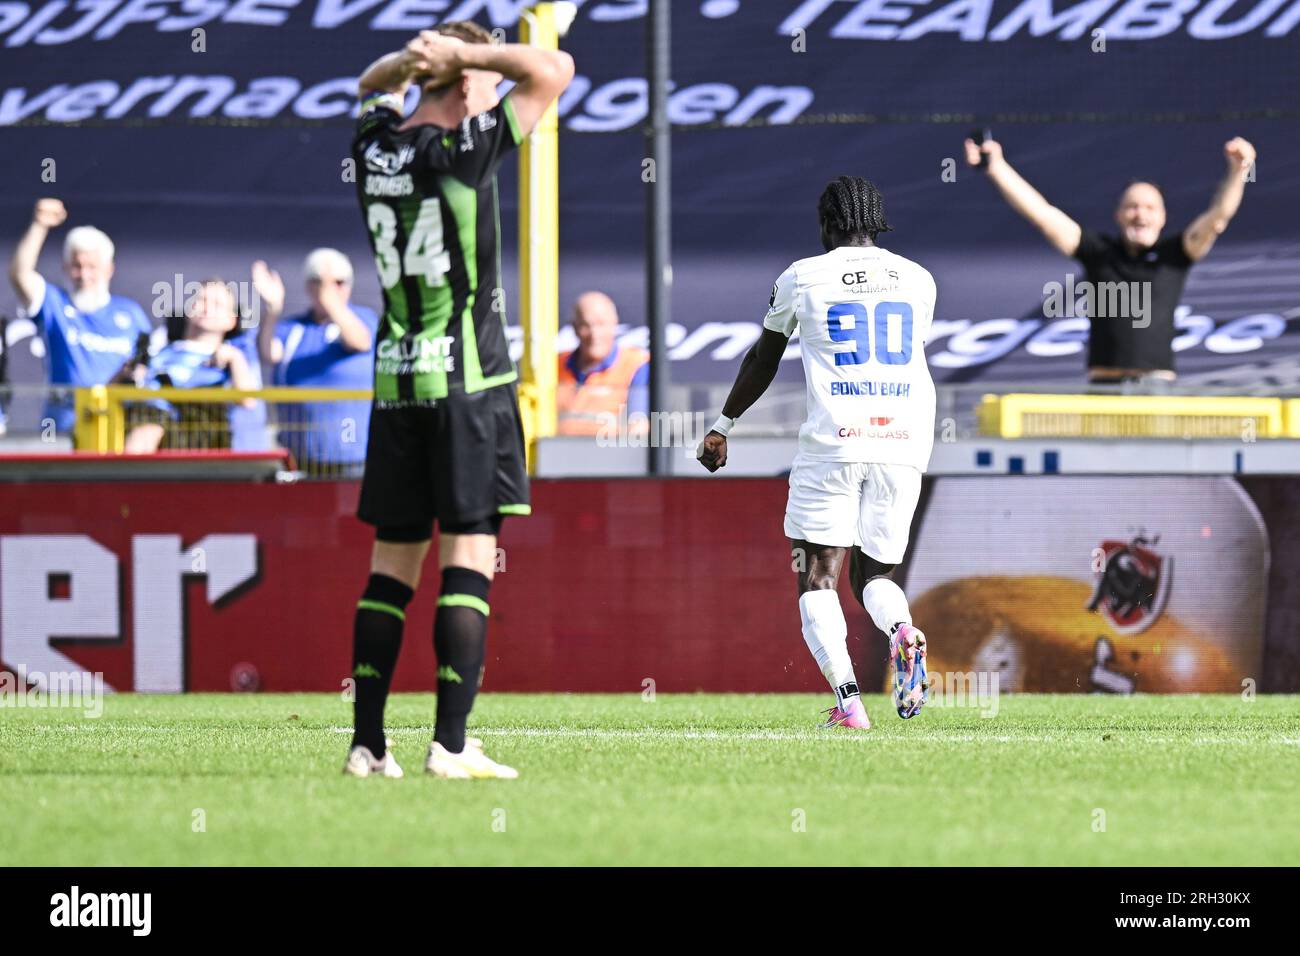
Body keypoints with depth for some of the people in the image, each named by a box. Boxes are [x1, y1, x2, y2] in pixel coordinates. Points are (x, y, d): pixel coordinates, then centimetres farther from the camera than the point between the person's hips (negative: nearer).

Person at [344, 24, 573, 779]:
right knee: (470, 557, -6)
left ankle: (369, 743, 5)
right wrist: (465, 51, -1)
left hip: (395, 380, 6)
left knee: (393, 564, 8)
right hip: (468, 378, -6)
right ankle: (451, 743, -12)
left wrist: (412, 57, 10)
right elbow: (555, 72, -7)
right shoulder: (464, 149, -10)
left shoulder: (376, 145, 7)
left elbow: (372, 85, 30)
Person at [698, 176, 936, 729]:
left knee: (818, 577, 0)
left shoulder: (803, 278, 6)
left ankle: (848, 700, -20)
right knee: (874, 573, 16)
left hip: (832, 440, -3)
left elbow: (763, 360, 18)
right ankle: (903, 632, -19)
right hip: (905, 441, 3)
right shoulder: (917, 280, 14)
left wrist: (723, 426, 32)